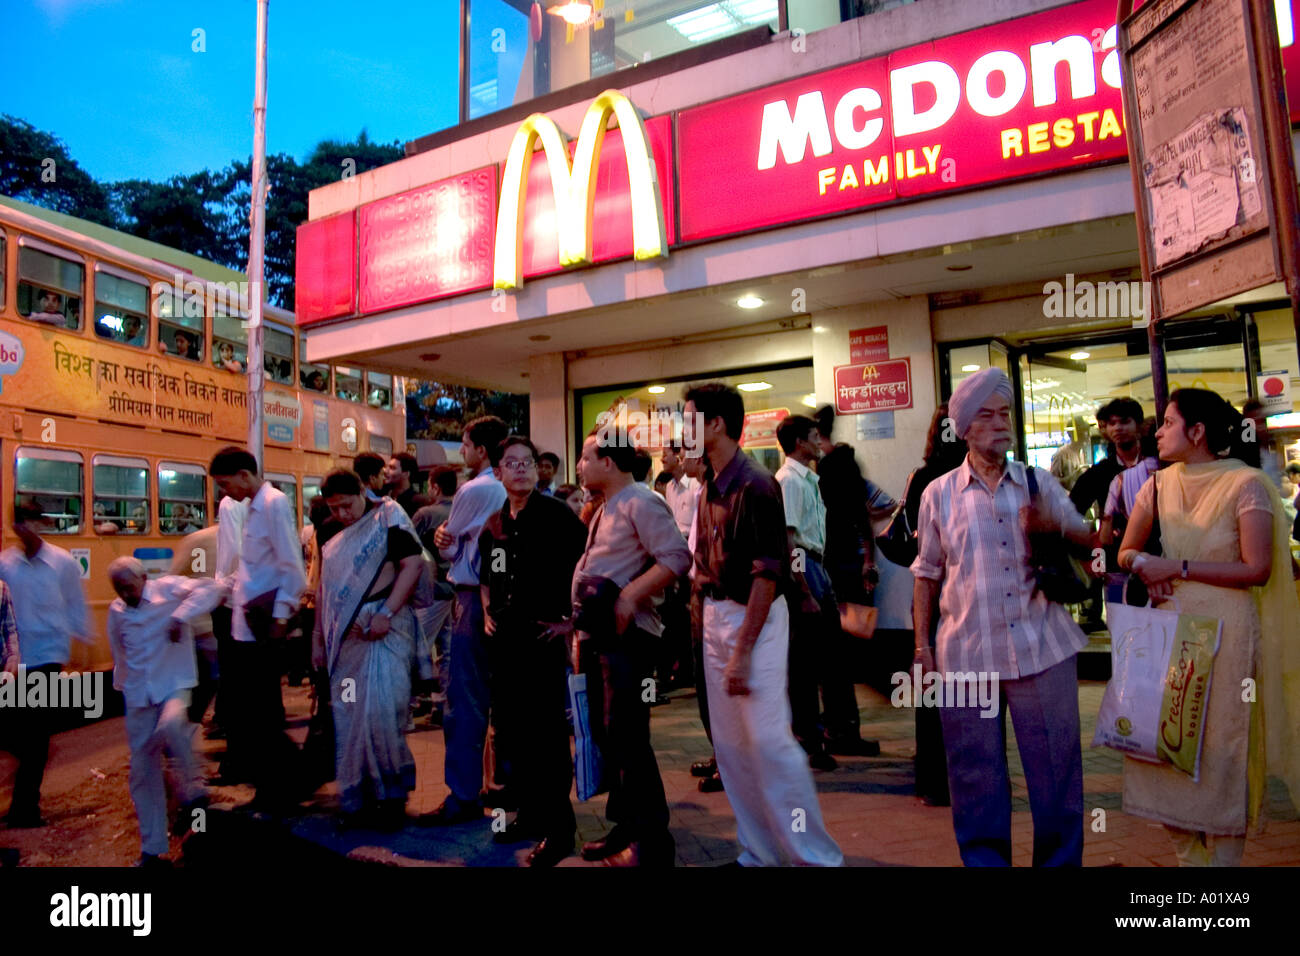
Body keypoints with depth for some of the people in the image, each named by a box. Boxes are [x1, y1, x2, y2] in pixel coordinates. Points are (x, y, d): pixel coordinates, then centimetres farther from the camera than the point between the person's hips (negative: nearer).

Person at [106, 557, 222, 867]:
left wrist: (181, 617, -31)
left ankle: (192, 792, -13)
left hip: (175, 685, -5)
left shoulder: (168, 589, -8)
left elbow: (211, 588, -24)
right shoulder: (116, 612, 8)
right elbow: (120, 655, 23)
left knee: (171, 725, -37)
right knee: (142, 772, 6)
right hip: (139, 696, 5)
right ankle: (152, 850, 18)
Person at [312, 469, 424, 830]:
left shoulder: (388, 517, -3)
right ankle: (358, 797, 19)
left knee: (380, 711, -12)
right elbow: (324, 588, 21)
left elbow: (414, 563, -13)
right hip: (345, 637, 6)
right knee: (347, 717, 7)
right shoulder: (332, 536, 16)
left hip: (383, 628, -6)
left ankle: (392, 794, 4)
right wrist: (318, 637, 16)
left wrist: (386, 614, -20)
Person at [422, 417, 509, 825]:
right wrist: (448, 537, 1)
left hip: (474, 599, -8)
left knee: (464, 698, -3)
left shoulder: (473, 490, -12)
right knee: (498, 695, 16)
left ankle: (463, 795, 1)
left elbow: (448, 546, -3)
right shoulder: (506, 492, 9)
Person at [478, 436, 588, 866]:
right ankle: (530, 813, 30)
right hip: (505, 637, 7)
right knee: (512, 729, 14)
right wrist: (487, 612, 13)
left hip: (543, 635, -7)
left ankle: (559, 826, 11)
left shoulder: (555, 514, -8)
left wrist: (573, 619, -12)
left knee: (547, 732, -1)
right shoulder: (494, 524, 11)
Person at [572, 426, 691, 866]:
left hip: (627, 633, -10)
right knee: (613, 733, 15)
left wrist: (630, 596, -26)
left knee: (627, 735, -6)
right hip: (604, 632, 10)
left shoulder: (640, 502, -12)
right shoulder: (605, 508, 17)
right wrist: (583, 624, 14)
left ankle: (652, 841, 6)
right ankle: (626, 827, 28)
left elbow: (677, 557, -22)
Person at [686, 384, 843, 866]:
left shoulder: (756, 486, -16)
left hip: (755, 617, -8)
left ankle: (815, 854, 11)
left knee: (769, 740, -6)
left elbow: (766, 575, -19)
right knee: (729, 743, 12)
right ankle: (759, 852, 26)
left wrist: (743, 650, -21)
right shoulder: (708, 488, 10)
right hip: (715, 615, 9)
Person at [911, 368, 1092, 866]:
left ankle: (1060, 860, 26)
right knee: (976, 778, 9)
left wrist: (1054, 526, -12)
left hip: (1043, 650, 1)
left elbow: (1088, 541, 10)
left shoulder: (1039, 483, 7)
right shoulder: (938, 493, 6)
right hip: (966, 656, 0)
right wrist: (922, 647, 4)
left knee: (1056, 771, 7)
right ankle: (985, 860, 26)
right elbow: (927, 575, 9)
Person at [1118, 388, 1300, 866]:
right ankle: (1190, 854, 26)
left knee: (1222, 751, 2)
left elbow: (1257, 569, -13)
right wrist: (1143, 564, -9)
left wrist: (1179, 567, -15)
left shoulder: (1245, 483, -8)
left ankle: (1224, 855, 19)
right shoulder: (1159, 485, 7)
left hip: (1226, 631, -5)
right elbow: (1126, 550, 13)